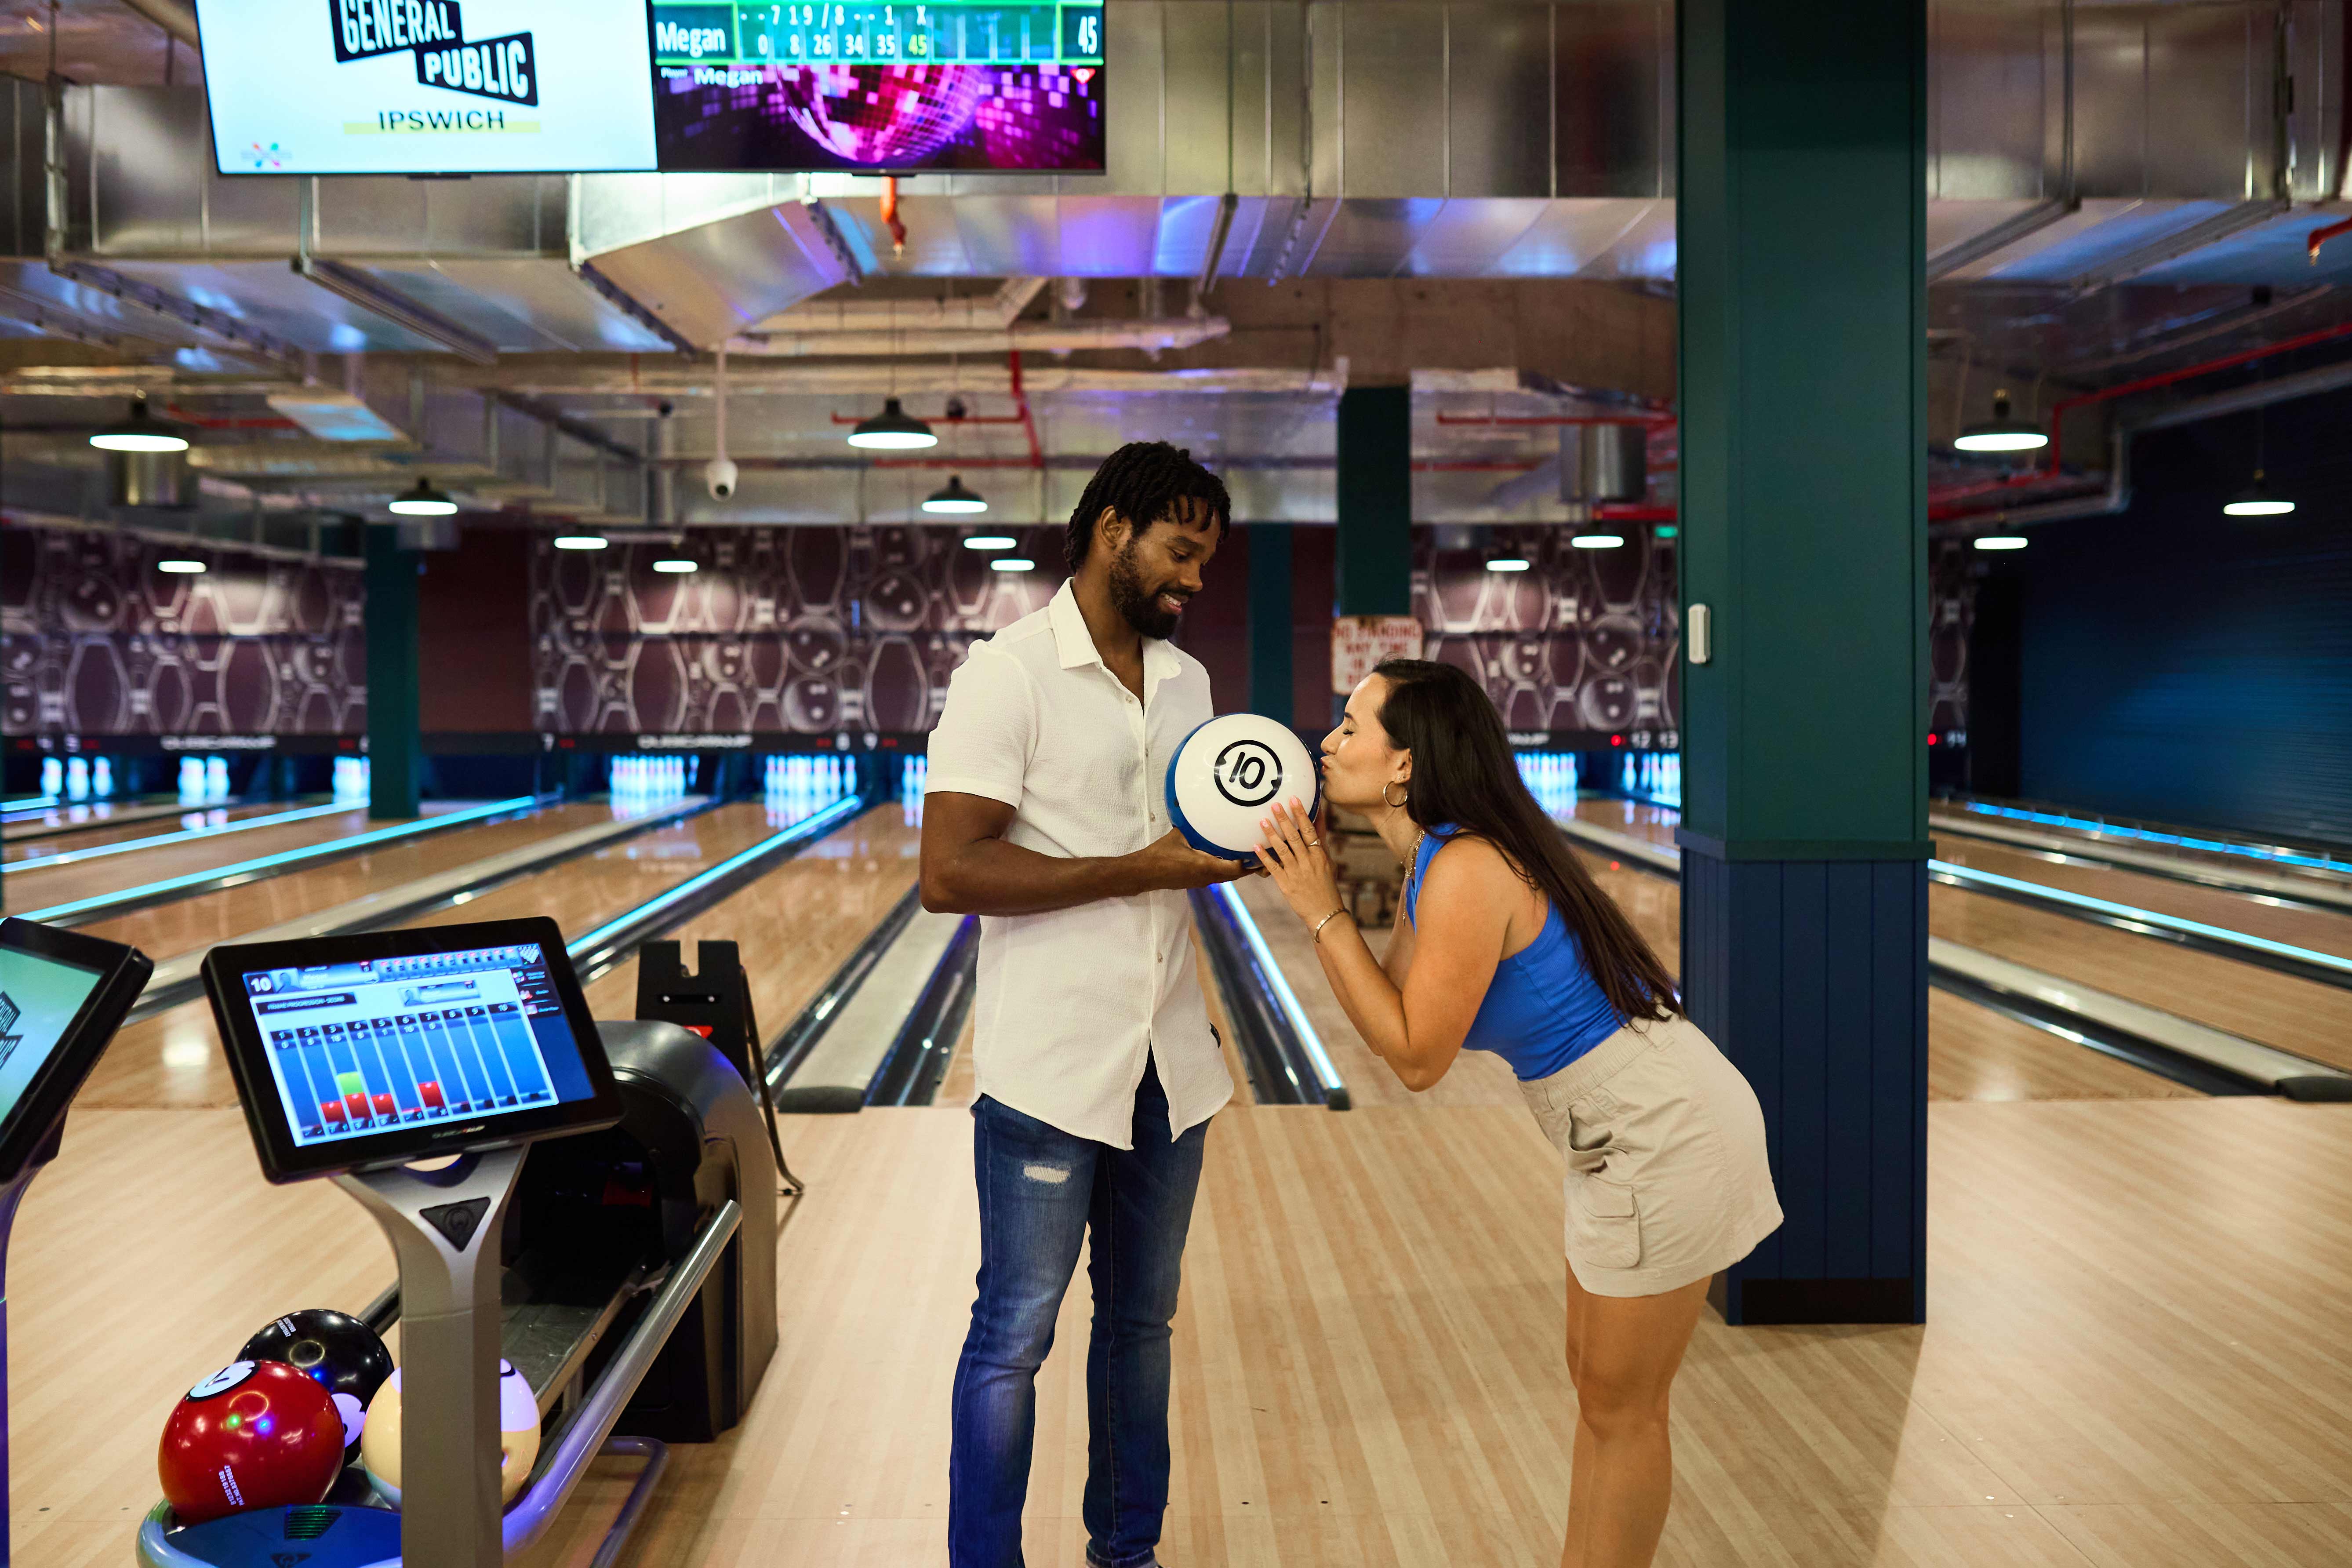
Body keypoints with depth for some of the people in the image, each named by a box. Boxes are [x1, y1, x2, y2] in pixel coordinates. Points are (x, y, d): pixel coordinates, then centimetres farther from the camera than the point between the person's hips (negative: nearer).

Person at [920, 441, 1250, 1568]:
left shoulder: (1185, 681, 11)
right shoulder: (1008, 674, -12)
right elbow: (950, 875, -19)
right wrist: (1140, 870, -20)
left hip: (1167, 1061, 7)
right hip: (1049, 1064, -7)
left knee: (1142, 1320, 17)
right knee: (1013, 1339, 3)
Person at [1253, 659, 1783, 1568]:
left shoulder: (1469, 871, -25)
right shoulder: (1436, 862, 4)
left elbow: (1415, 1059, -22)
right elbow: (1383, 1025, 6)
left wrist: (1323, 914, -19)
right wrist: (1312, 894, 1)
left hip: (1662, 1141, -10)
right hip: (1632, 1134, 10)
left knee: (1620, 1408, 6)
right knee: (1598, 1384, 20)